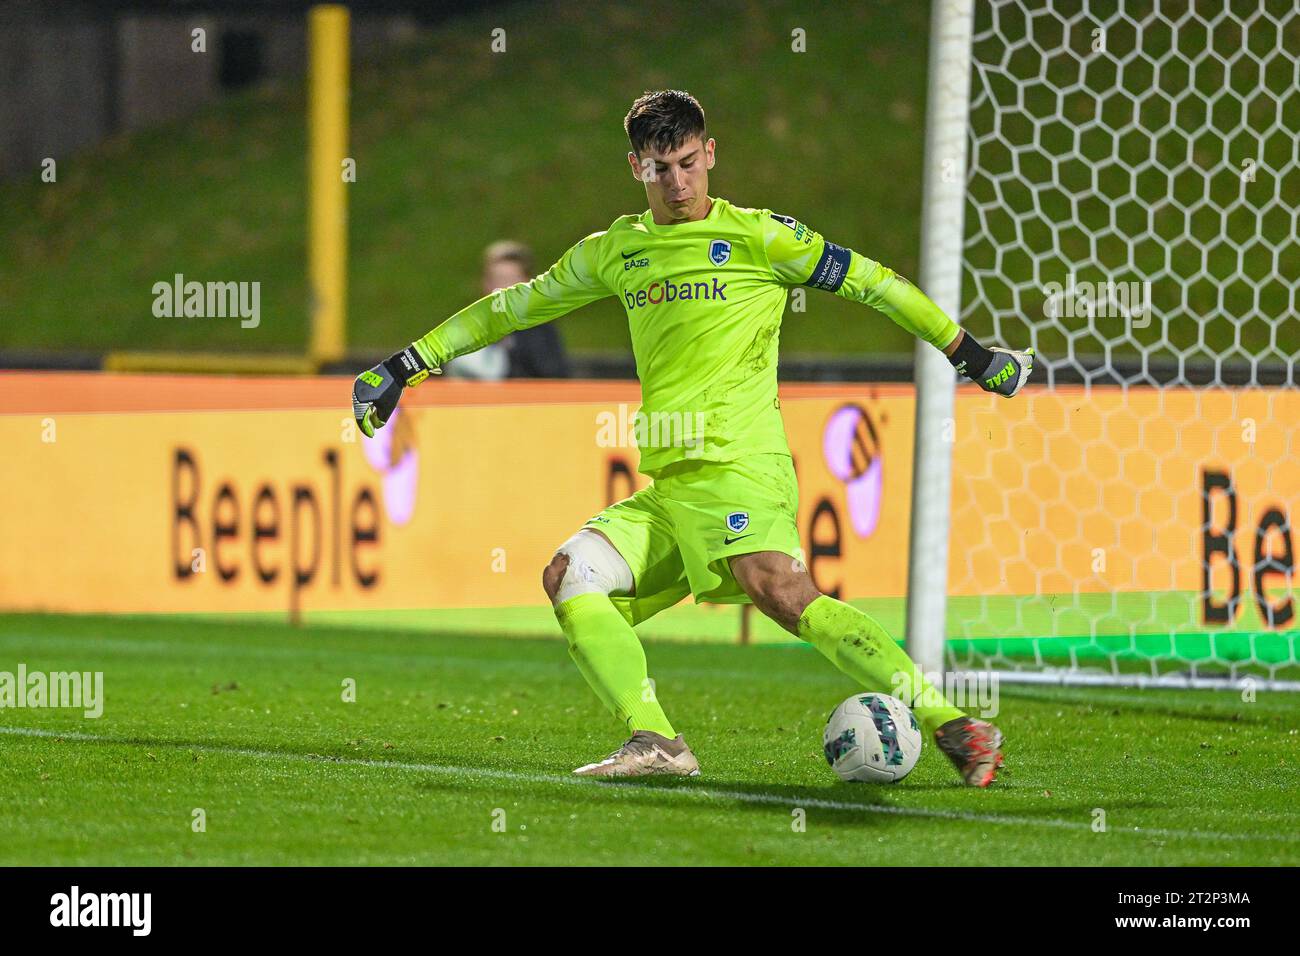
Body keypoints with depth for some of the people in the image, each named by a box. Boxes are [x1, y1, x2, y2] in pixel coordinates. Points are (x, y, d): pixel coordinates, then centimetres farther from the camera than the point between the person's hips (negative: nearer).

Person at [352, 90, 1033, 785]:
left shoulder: (756, 236, 1)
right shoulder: (615, 251, 18)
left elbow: (871, 282, 7)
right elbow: (515, 306, 28)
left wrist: (972, 356, 9)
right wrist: (405, 368, 28)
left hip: (739, 466, -7)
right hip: (667, 486, 7)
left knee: (781, 591, -30)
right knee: (569, 575, -9)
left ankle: (950, 724, -36)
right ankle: (654, 742, -19)